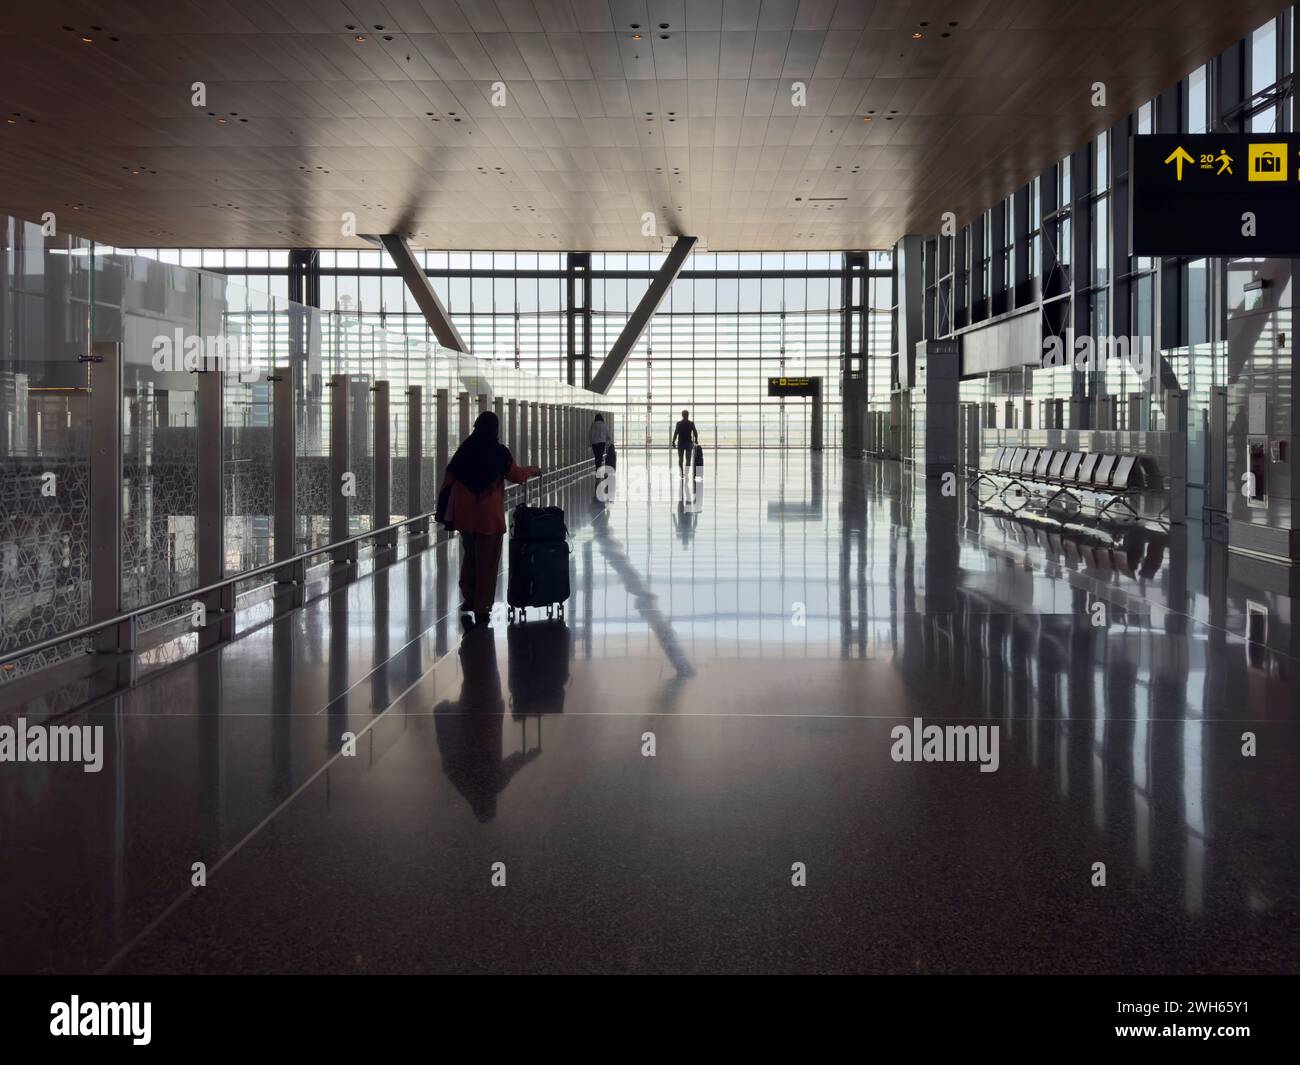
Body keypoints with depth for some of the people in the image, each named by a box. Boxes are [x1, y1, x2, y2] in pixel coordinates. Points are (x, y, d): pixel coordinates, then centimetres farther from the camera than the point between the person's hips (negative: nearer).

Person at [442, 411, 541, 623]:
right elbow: (516, 475, 5)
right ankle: (482, 608, 7)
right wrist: (533, 470, 26)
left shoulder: (464, 450, -2)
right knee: (487, 562, 5)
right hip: (490, 516, -3)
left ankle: (468, 598, 23)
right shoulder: (500, 452, -9)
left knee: (469, 556, 21)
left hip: (464, 515, 3)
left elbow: (449, 479, 1)